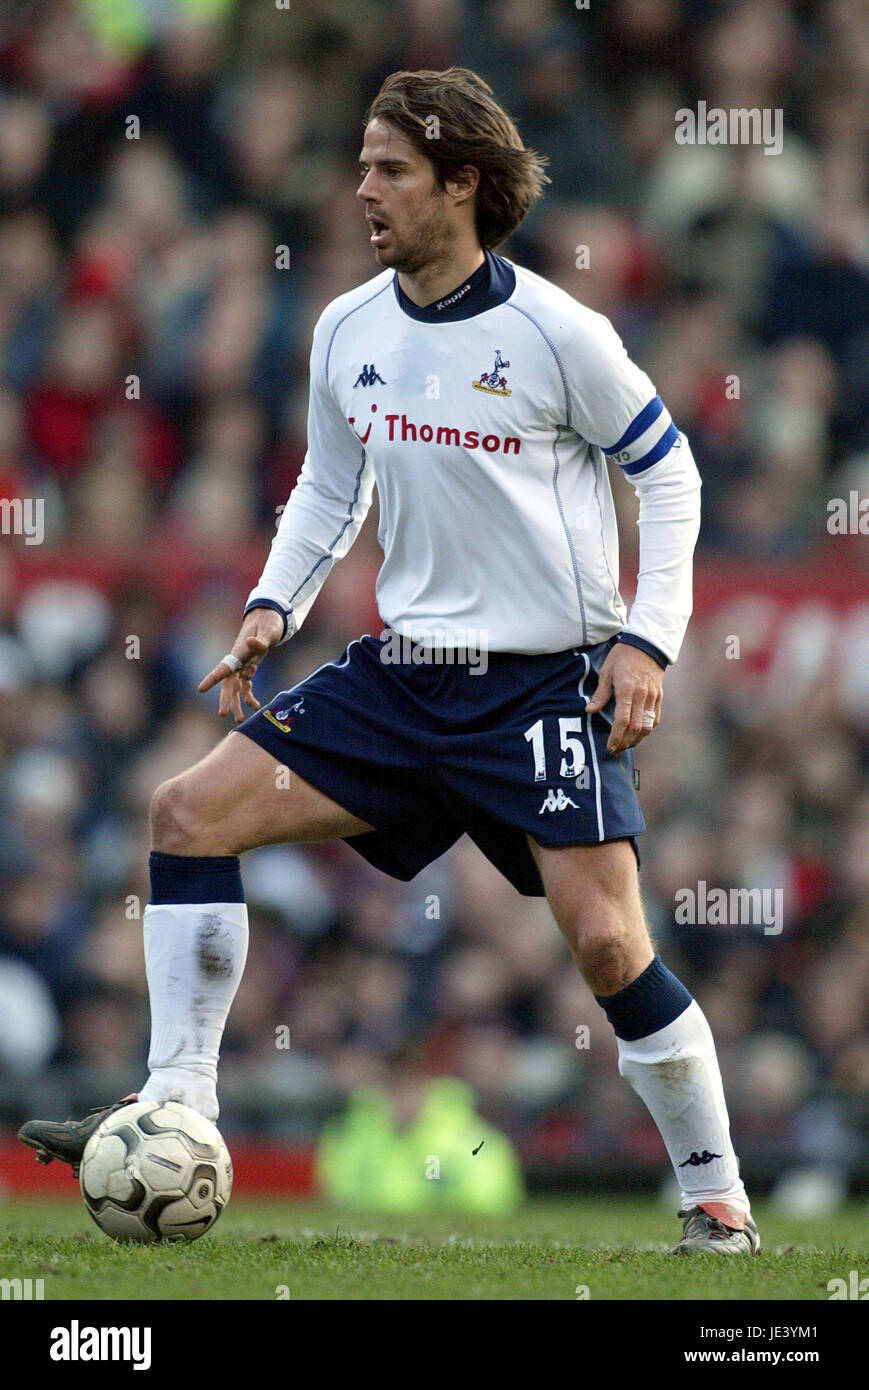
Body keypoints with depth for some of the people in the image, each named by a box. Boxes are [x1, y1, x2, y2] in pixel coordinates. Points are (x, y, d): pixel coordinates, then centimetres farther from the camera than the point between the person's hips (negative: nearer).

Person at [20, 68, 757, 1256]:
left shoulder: (553, 331, -12)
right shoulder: (348, 332, 4)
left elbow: (668, 470, -1)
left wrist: (648, 640, -9)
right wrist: (274, 607, 4)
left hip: (548, 678, -6)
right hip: (403, 672, 6)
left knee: (605, 938, -15)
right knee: (191, 812, -6)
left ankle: (716, 1202, 2)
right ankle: (176, 1111, -4)